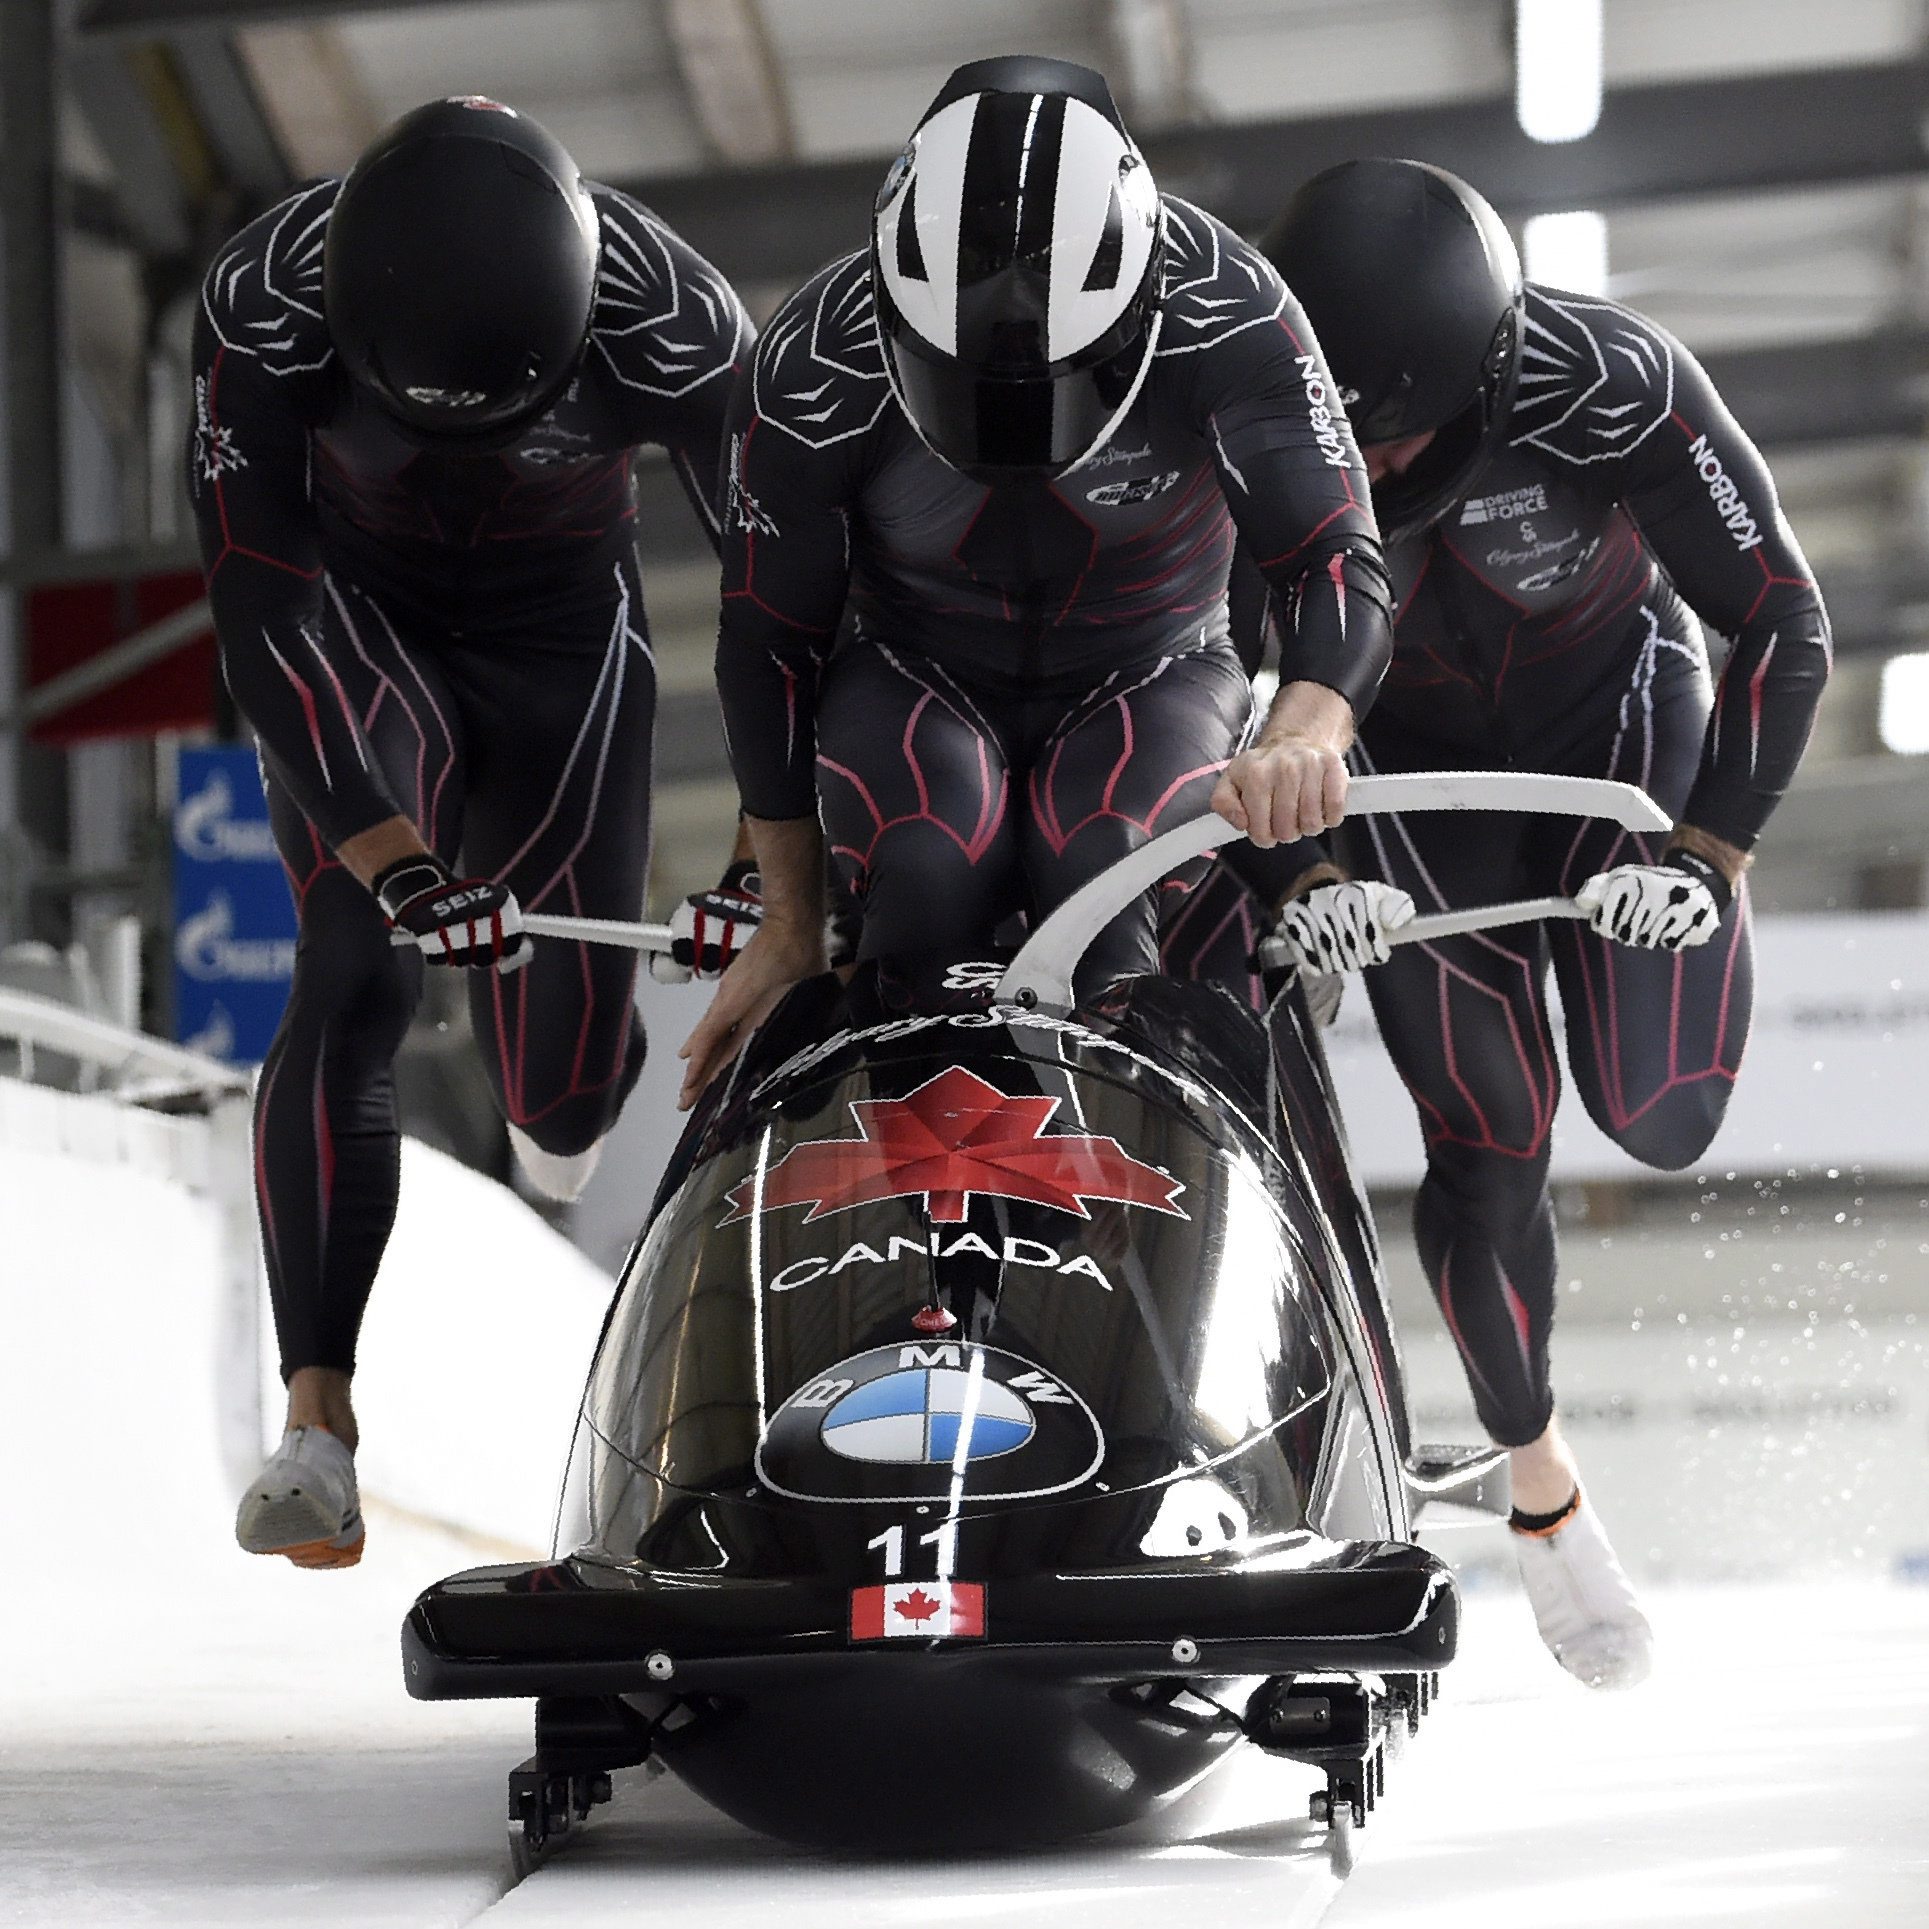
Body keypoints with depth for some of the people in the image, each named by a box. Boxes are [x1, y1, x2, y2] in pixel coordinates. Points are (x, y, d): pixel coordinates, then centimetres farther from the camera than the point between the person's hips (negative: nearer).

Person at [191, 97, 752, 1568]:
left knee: (571, 1089, -2)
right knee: (361, 970, -26)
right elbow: (261, 615, -30)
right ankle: (318, 1422, -29)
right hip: (353, 622, -1)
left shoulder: (673, 324, -32)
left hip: (562, 633, 1)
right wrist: (386, 856, -40)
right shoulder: (268, 303, -32)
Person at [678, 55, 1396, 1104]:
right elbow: (770, 641, -10)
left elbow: (1338, 566, -31)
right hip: (920, 681, 0)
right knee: (930, 874, -33)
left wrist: (1303, 735, -55)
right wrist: (789, 922, -5)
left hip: (1150, 679, 0)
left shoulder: (1230, 316, -27)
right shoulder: (809, 369, -24)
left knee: (1104, 879, -33)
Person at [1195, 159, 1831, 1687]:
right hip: (1412, 763, 1)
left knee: (1664, 1120, -17)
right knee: (1489, 1146, -7)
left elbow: (1785, 626, -25)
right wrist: (1300, 880, -27)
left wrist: (1705, 859, -32)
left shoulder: (1613, 385, -35)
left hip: (1620, 714, -1)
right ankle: (1545, 1492, 16)